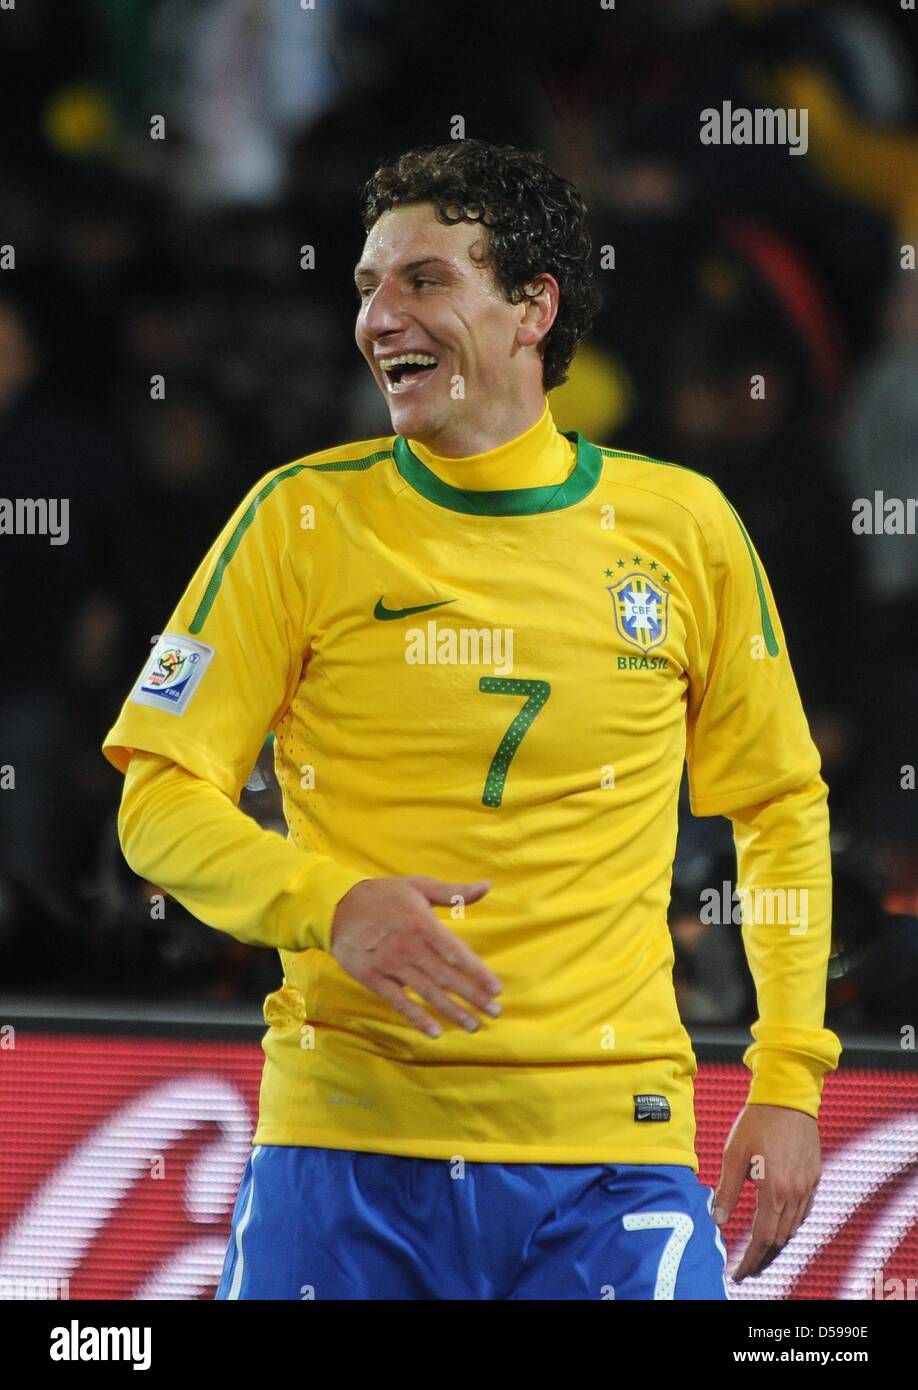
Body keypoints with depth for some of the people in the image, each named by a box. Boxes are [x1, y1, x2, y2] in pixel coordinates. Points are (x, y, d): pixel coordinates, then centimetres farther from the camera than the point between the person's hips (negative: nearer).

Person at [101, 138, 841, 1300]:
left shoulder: (683, 528, 6)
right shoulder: (304, 519, 2)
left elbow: (779, 807, 15)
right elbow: (161, 802, 0)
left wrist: (788, 1080, 7)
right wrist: (330, 903, -18)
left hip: (609, 1148, 1)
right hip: (345, 1139, -1)